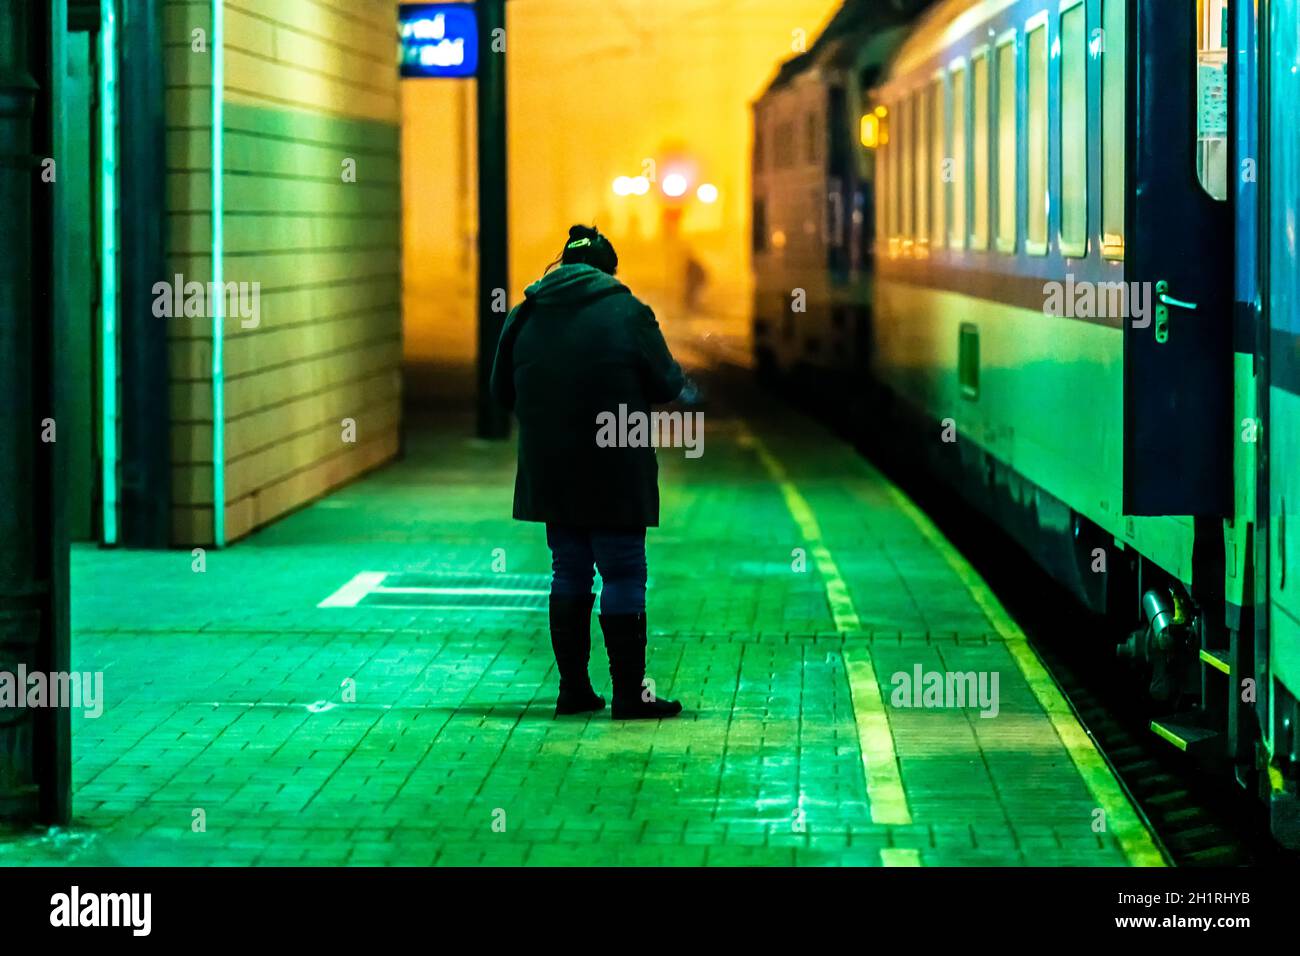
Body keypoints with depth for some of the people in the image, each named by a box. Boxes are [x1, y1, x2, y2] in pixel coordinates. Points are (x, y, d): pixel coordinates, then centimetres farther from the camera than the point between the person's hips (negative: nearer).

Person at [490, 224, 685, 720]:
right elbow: (666, 385, -6)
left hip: (549, 470, 4)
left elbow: (502, 391, 10)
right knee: (623, 574, 1)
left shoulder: (525, 316, 4)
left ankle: (573, 687, 15)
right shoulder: (627, 312, -8)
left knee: (569, 572, 14)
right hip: (615, 474, -4)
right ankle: (629, 692, 1)